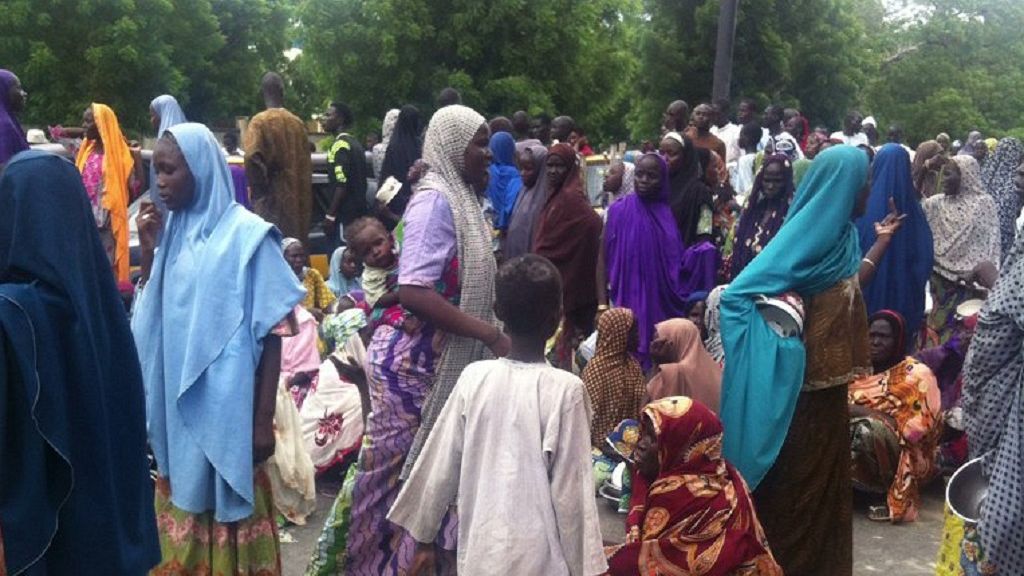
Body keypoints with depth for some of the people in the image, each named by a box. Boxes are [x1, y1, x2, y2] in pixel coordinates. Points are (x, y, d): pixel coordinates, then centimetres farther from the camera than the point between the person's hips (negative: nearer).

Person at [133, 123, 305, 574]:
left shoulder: (247, 235, -12)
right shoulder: (174, 230, 7)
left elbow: (271, 334, -12)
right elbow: (154, 313, 12)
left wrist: (263, 420, -14)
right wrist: (147, 250, -1)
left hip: (226, 407, -6)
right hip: (177, 406, 6)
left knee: (226, 519, 6)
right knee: (182, 516, 15)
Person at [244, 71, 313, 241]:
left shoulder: (259, 121, -8)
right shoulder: (297, 122, 7)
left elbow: (252, 157, -20)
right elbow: (306, 162, 11)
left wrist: (258, 186, -7)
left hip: (270, 197, -5)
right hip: (295, 195, 5)